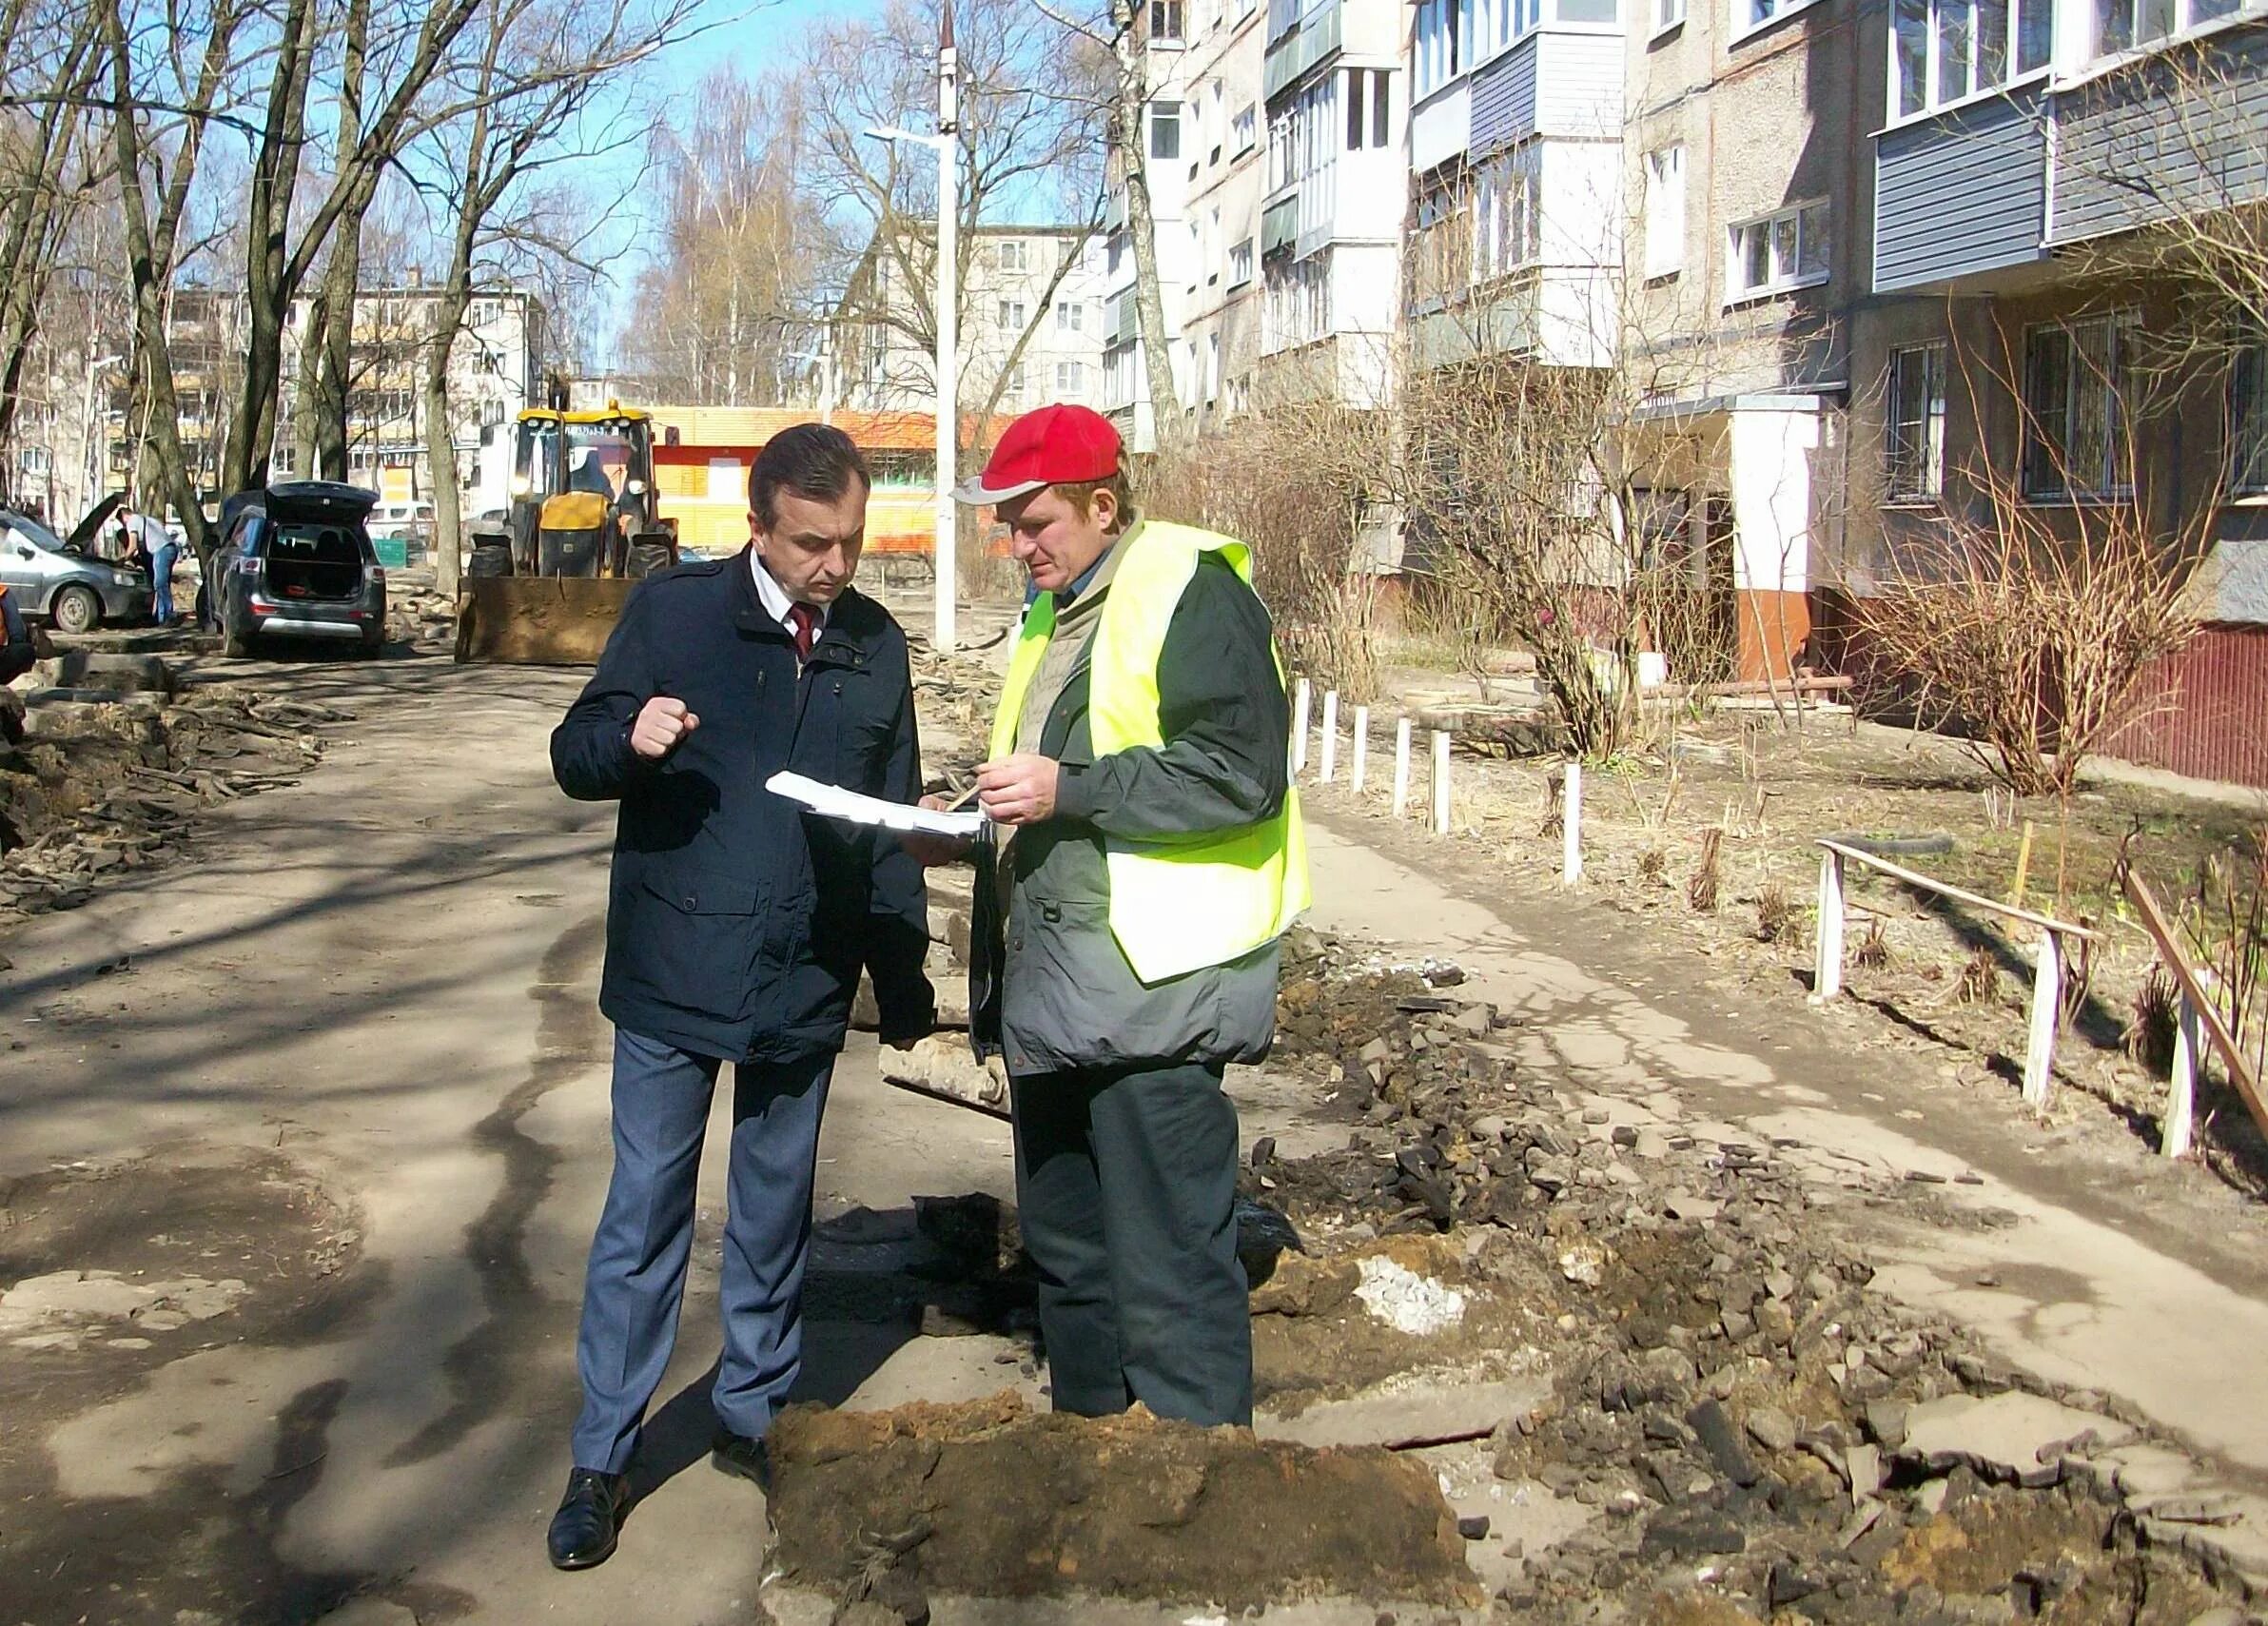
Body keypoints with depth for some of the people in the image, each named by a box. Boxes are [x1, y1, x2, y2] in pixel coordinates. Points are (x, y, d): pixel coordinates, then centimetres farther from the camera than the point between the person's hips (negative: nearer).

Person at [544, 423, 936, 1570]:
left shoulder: (876, 645, 5)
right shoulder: (673, 611, -6)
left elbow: (893, 824, 11)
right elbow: (574, 757, -4)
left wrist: (904, 979, 9)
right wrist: (629, 739, -27)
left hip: (805, 990, 3)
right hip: (672, 982, -3)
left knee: (775, 1216, 15)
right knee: (644, 1221, 3)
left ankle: (756, 1416, 31)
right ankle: (602, 1462, 14)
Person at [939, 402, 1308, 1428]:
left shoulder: (1193, 592, -10)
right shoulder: (1053, 615, 19)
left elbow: (1240, 772, -20)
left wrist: (1069, 789, -21)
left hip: (1151, 987, -10)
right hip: (1050, 990, 10)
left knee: (1167, 1274, -6)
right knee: (1067, 1255, 19)